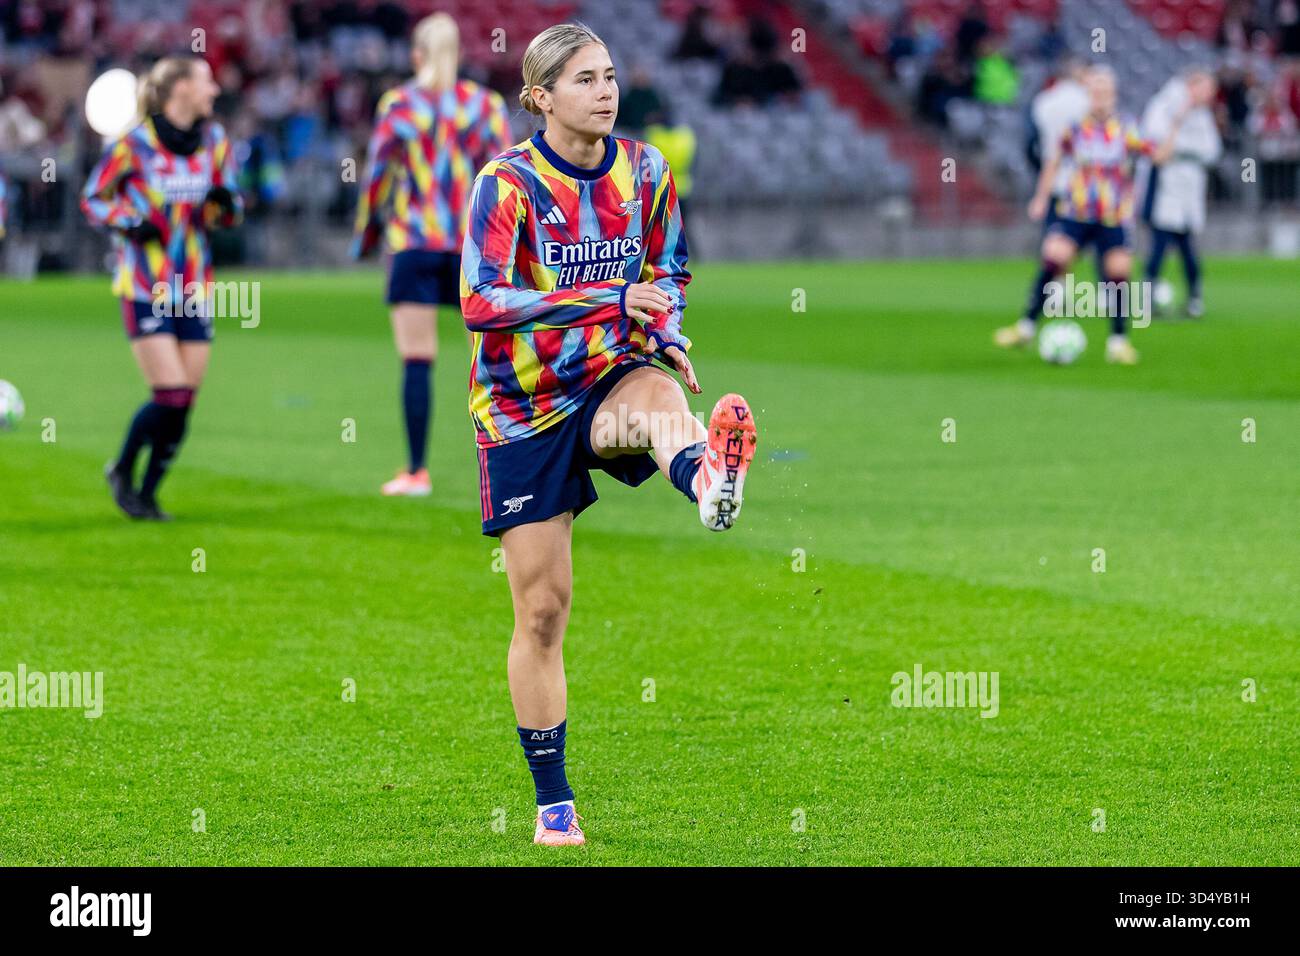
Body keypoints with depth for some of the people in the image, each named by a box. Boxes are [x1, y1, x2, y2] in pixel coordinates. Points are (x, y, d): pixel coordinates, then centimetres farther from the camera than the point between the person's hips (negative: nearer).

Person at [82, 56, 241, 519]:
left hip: (195, 288, 5)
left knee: (184, 403, 0)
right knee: (170, 397, -14)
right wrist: (130, 224, -17)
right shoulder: (133, 144, -9)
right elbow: (93, 199, 0)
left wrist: (225, 202, -8)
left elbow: (227, 214, 15)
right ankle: (122, 471, 11)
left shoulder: (214, 141, 7)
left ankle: (147, 494, 16)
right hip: (144, 289, -5)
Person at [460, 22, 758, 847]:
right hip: (523, 407, -2)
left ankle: (707, 482, -75)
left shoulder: (645, 170, 1)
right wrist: (610, 299, -34)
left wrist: (667, 334, -5)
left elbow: (668, 270, 17)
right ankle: (553, 803, 13)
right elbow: (480, 303, -27)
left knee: (660, 397, -37)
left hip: (609, 378, 2)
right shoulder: (507, 184, -14)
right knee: (543, 608, 0)